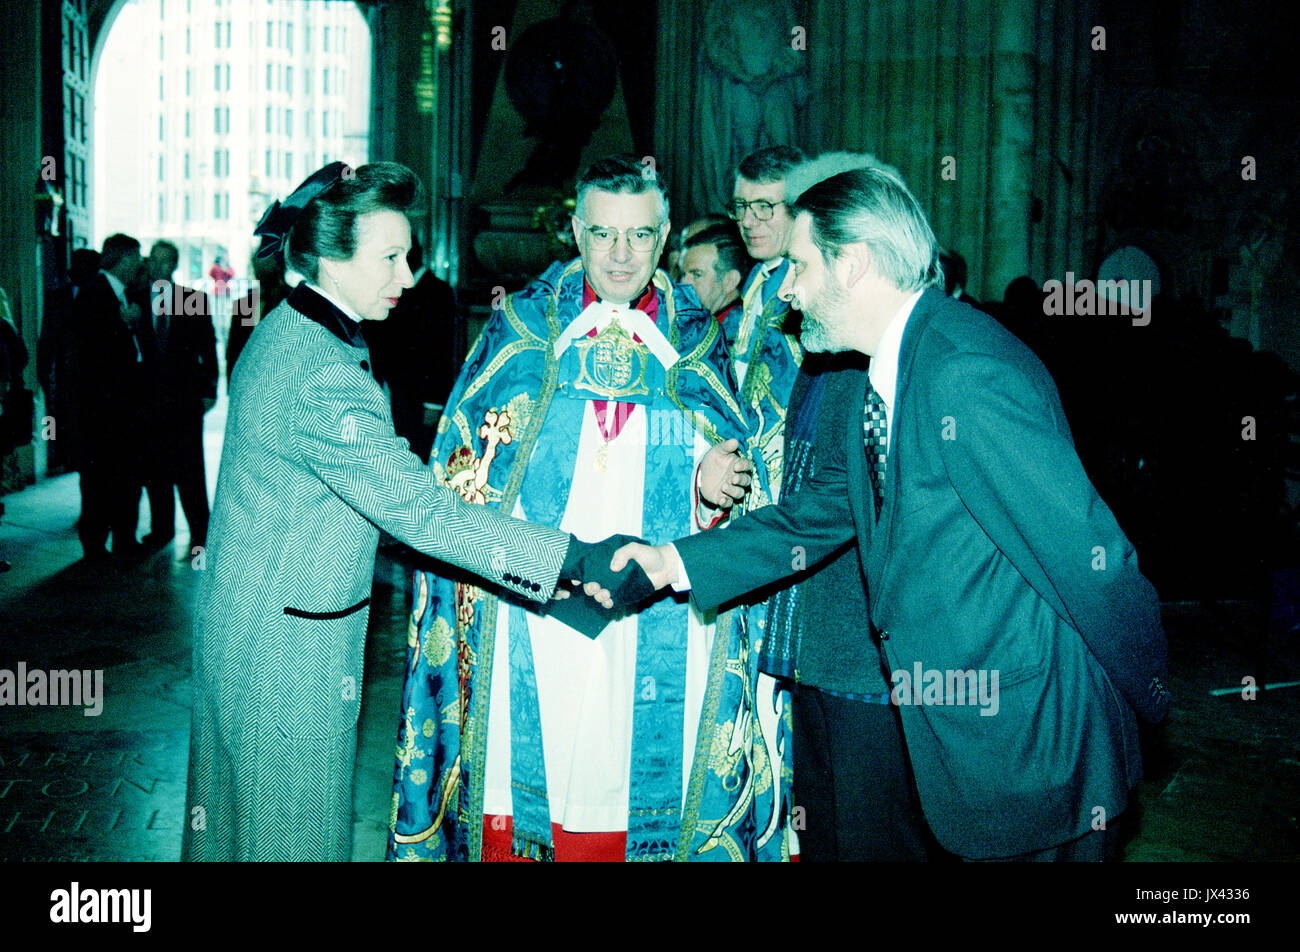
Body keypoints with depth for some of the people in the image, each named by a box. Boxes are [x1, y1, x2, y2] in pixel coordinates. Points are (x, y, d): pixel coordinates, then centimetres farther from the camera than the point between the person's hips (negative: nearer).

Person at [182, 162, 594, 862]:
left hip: (243, 622, 10)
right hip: (289, 645, -10)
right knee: (291, 829, 5)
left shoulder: (284, 333, 6)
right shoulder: (321, 376, -26)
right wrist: (576, 558, -32)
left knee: (238, 814, 23)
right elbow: (420, 511, -31)